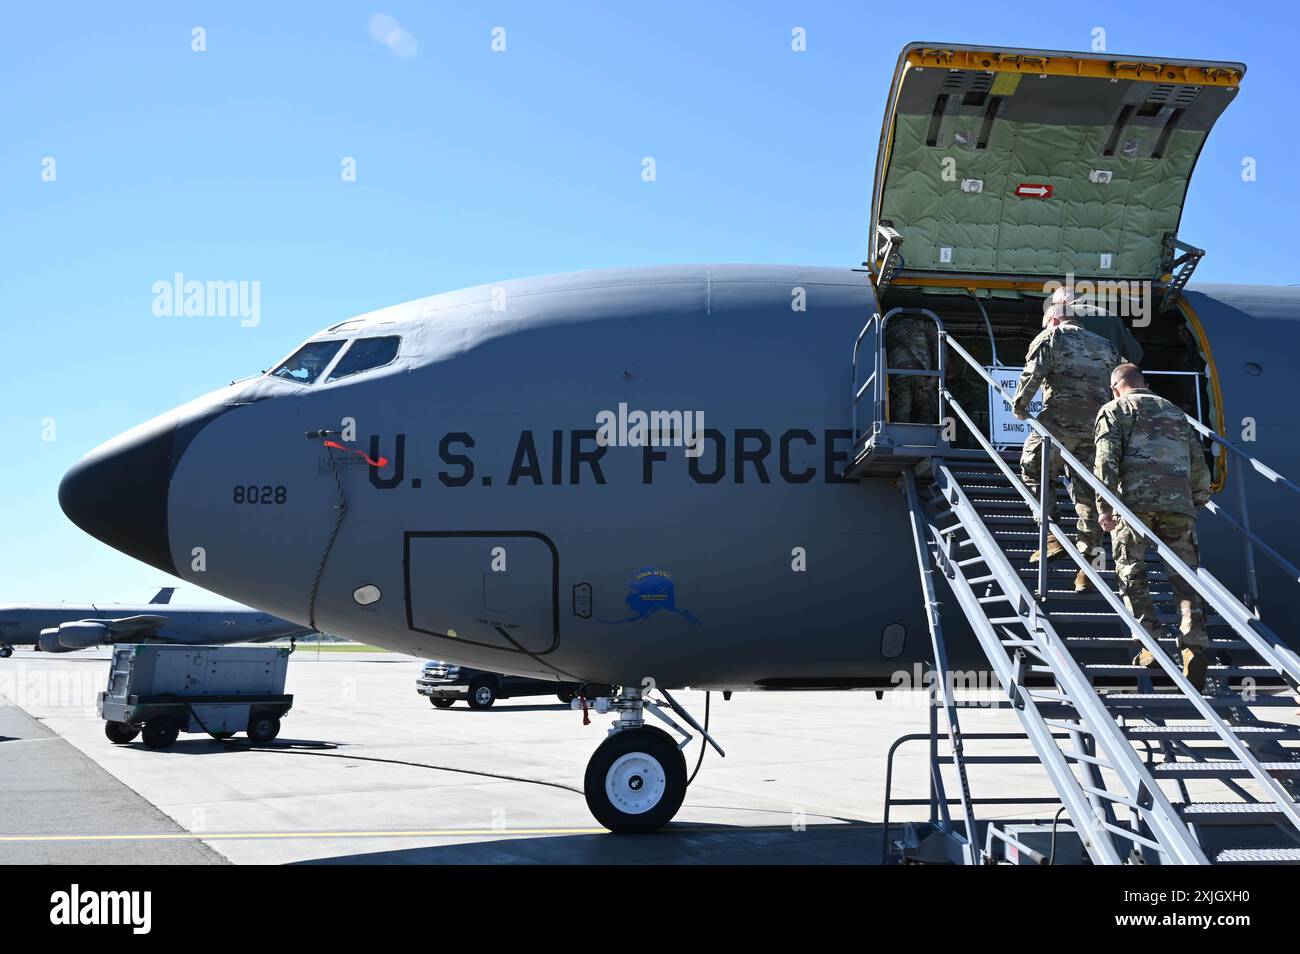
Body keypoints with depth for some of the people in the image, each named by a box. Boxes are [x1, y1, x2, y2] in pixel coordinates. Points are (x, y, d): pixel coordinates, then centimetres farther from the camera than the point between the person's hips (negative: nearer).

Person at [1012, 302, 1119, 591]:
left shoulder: (1052, 337, 9)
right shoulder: (1106, 346, 25)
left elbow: (1033, 373, -4)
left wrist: (1020, 405, 8)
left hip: (1062, 419, -5)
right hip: (1100, 424, 5)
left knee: (1033, 471, 9)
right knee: (1087, 491, 7)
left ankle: (1052, 536, -5)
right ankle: (1088, 562, 3)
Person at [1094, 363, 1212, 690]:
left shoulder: (1114, 410, 14)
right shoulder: (1176, 412, 29)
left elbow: (1106, 459, -2)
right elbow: (1198, 464, 25)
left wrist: (1104, 506, -7)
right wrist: (1198, 502, 31)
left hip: (1134, 499, -3)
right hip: (1178, 503, 4)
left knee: (1131, 573, 3)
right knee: (1185, 576, 4)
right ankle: (1195, 644, -12)